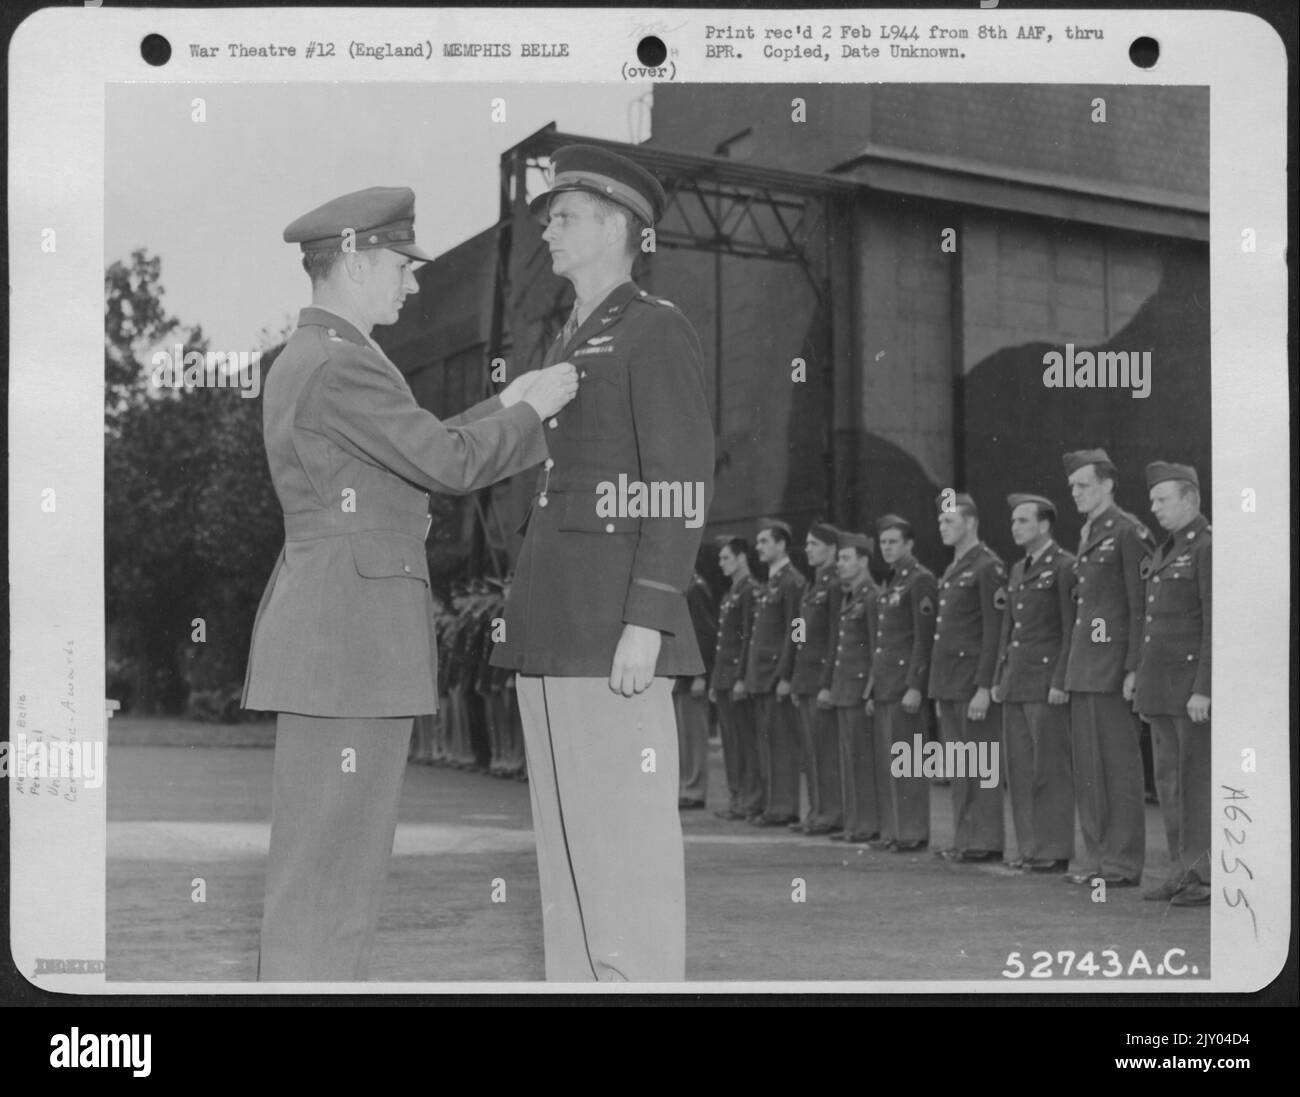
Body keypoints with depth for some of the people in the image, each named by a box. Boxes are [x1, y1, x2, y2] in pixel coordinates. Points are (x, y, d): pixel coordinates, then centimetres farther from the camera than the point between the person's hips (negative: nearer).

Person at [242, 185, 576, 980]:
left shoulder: (306, 359, 18)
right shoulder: (341, 365, -14)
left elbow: (411, 464, 23)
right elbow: (451, 465, -16)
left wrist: (506, 409, 19)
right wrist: (531, 411, -1)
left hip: (338, 634, 11)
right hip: (349, 633, -11)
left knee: (345, 856, 14)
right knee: (329, 854, -6)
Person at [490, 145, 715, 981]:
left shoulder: (660, 332, -4)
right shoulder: (569, 346, 23)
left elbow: (683, 491, -13)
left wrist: (646, 624, -21)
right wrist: (529, 628, 19)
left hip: (615, 629, -9)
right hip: (552, 633, 9)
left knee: (628, 842, -8)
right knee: (566, 842, 9)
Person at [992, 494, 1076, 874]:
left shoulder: (1065, 567, -7)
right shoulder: (1018, 570, 18)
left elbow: (1072, 629, -12)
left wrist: (1061, 682, -17)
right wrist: (999, 679, 15)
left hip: (1047, 682, -8)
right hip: (1015, 682, 8)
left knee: (1051, 768, -5)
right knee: (1019, 768, 7)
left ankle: (1055, 852, 0)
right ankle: (1030, 848, 13)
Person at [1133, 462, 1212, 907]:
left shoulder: (1210, 549, -11)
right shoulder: (1166, 551, 17)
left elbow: (1217, 625, -17)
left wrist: (1203, 690, -21)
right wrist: (1140, 679, 17)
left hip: (1195, 682, -9)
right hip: (1161, 685, 9)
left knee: (1198, 779, -6)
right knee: (1169, 778, 9)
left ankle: (1208, 879, -1)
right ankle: (1183, 873, 15)